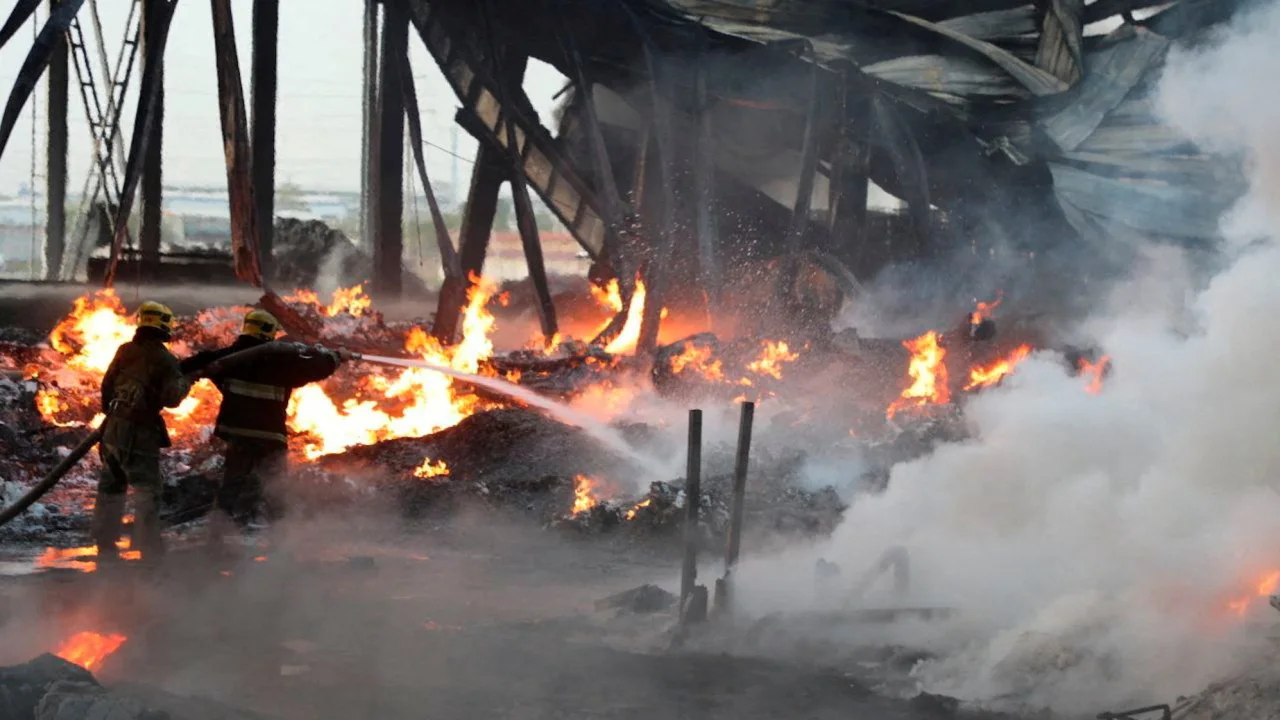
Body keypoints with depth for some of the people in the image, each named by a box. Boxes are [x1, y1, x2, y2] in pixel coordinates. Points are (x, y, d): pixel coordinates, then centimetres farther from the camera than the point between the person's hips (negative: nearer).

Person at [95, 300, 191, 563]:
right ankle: (149, 547, -10)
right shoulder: (165, 360, -10)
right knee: (147, 489, -4)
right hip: (139, 432, -6)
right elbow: (171, 399, -15)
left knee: (111, 485, 16)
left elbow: (107, 385, 12)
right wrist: (184, 383, 3)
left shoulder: (125, 351, 6)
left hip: (113, 426, 6)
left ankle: (105, 544, 22)